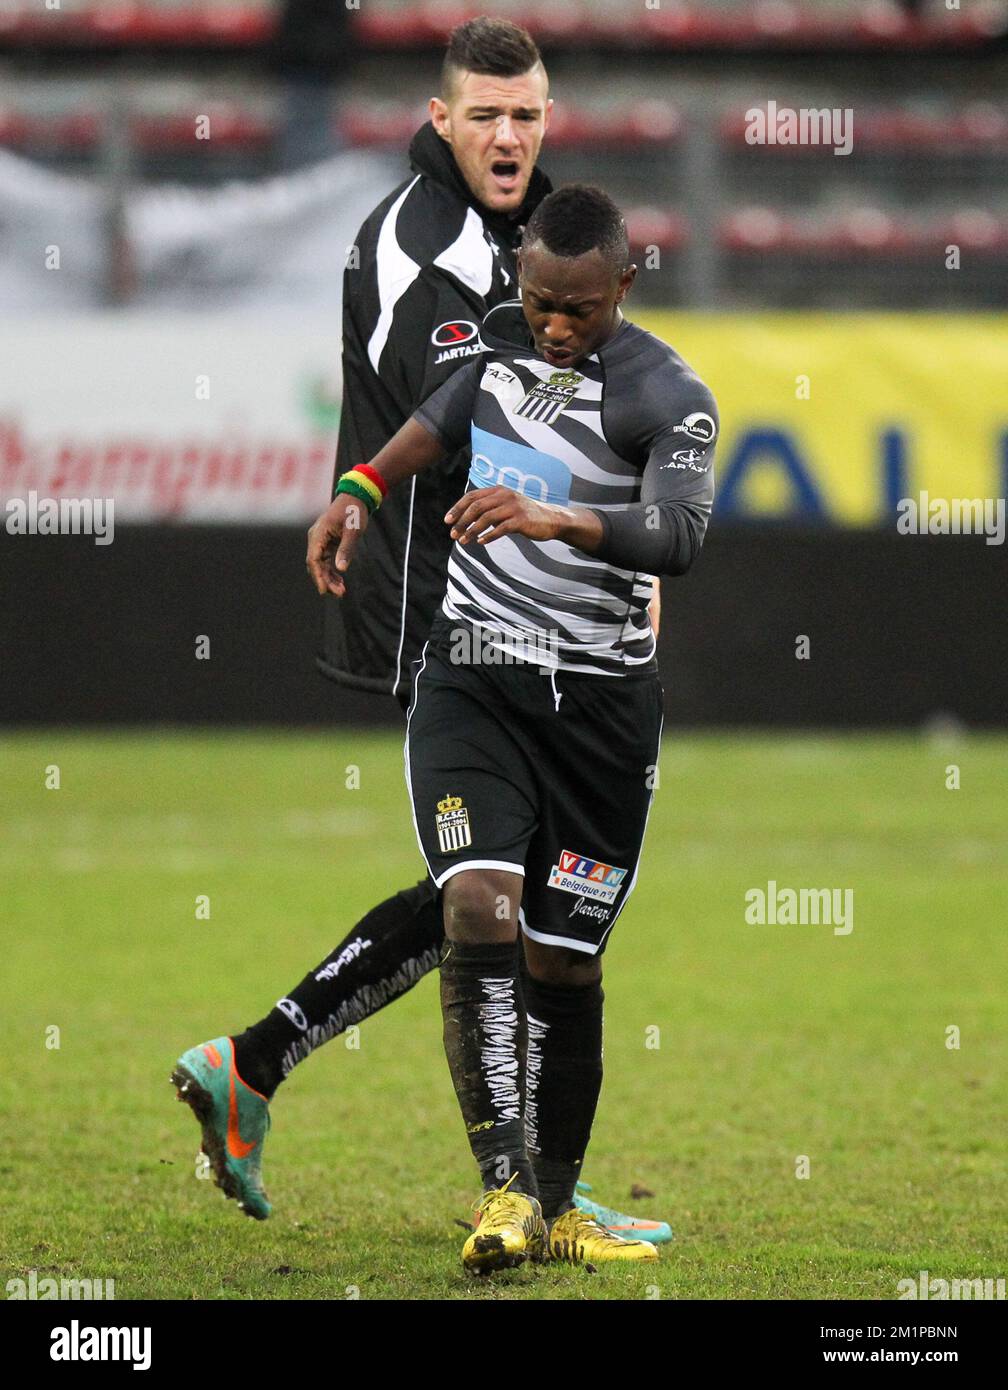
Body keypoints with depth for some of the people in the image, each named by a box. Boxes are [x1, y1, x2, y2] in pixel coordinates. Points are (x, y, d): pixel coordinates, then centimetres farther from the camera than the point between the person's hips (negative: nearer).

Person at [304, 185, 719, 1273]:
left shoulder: (668, 396, -11)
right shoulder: (505, 337, 6)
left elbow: (679, 533, -28)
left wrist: (554, 519, -42)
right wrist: (361, 491, 22)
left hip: (600, 702, -2)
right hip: (470, 681, 2)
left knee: (562, 963, 3)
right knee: (480, 911, -19)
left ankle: (557, 1209, 18)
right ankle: (505, 1187, -25)